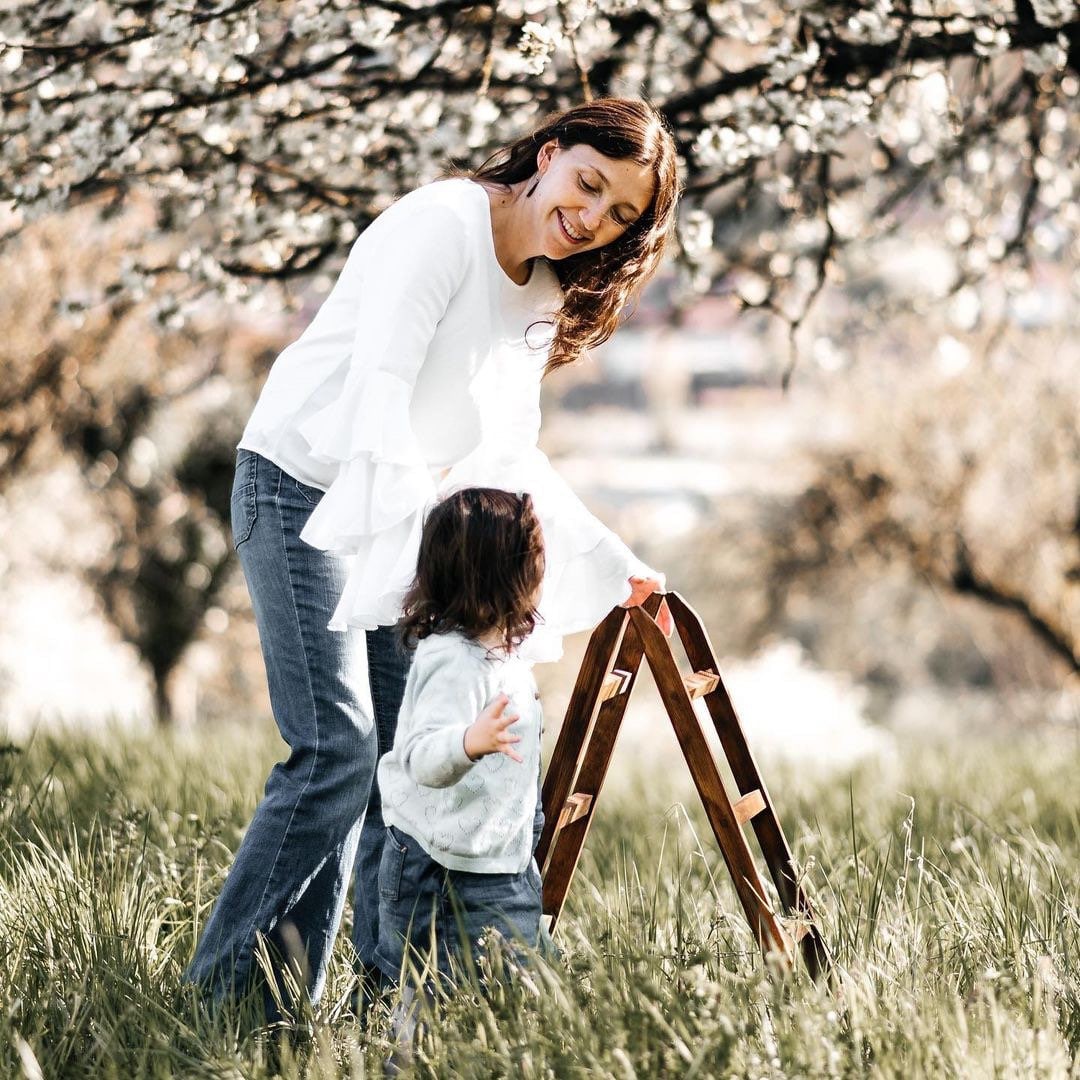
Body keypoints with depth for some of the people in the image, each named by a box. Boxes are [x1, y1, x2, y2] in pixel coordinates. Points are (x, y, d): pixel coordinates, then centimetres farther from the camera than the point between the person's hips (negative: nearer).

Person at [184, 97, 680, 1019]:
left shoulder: (546, 294, 7)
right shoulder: (443, 225, -19)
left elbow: (511, 456, 13)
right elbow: (378, 384, -29)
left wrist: (611, 564, 6)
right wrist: (410, 512, -41)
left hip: (398, 510, 9)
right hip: (304, 487, -9)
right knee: (336, 749, -15)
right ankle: (221, 992, -9)